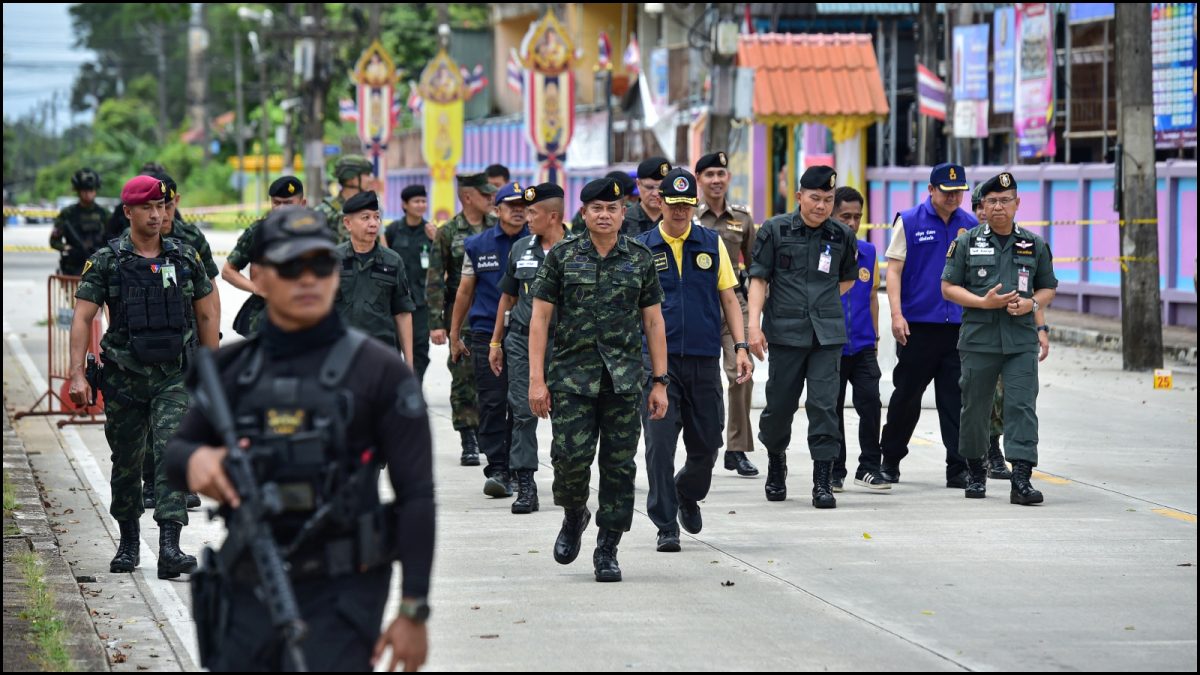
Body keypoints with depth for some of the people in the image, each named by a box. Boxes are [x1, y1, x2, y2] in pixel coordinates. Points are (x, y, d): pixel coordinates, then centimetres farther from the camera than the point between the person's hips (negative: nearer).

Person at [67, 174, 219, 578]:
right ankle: (129, 543, 29)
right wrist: (77, 374, -15)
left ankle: (169, 548, -23)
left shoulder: (186, 258, 5)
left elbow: (206, 315, 14)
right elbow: (83, 317, -5)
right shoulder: (106, 261, -1)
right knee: (126, 464, 11)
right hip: (125, 378, 0)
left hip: (175, 378, 0)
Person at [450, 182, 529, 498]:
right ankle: (496, 470, -8)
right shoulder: (477, 246, 8)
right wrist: (455, 335, 14)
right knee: (492, 404, -8)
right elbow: (465, 291, 14)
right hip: (486, 333, 0)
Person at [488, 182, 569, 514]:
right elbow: (508, 297, 18)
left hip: (562, 341, -3)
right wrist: (495, 342, 18)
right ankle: (525, 487, -2)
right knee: (523, 413, -2)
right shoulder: (521, 249, 10)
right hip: (522, 340, 3)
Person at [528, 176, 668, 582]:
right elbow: (540, 317, 2)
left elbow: (653, 321, 9)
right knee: (570, 457, -11)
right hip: (571, 377, -1)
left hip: (624, 379, 1)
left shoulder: (640, 260, 7)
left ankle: (607, 551, 9)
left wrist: (660, 382, 4)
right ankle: (574, 516, 20)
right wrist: (536, 378, -5)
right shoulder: (562, 257, 4)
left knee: (619, 465, 0)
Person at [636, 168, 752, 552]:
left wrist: (741, 347, 1)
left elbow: (728, 298, 10)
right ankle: (666, 526, -1)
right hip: (659, 359, -2)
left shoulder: (711, 244, 9)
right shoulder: (642, 248, 3)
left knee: (707, 444, 8)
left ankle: (687, 495, 38)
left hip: (704, 360, 2)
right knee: (660, 444, -8)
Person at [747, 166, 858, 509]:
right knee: (780, 404, 6)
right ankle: (776, 462, 32)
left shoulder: (842, 236, 7)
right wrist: (754, 324, -10)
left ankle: (823, 481, -5)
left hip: (827, 335, 1)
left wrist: (824, 302, 12)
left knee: (824, 404, -7)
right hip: (785, 332, -1)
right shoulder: (775, 230, 1)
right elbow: (759, 278, -1)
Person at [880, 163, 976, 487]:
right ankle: (889, 460, 23)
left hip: (959, 326, 2)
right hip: (917, 324, -2)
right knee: (906, 396, 7)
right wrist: (897, 315, -11)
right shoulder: (909, 221, 0)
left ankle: (958, 469, 1)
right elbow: (894, 269, -3)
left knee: (956, 400, 0)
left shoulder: (971, 226, 9)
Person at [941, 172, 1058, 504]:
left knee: (1022, 406, -10)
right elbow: (948, 287, 4)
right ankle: (975, 472, 24)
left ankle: (1021, 477, -15)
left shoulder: (1035, 246, 11)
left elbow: (1048, 288, 17)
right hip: (978, 339, 0)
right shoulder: (967, 242, 6)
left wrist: (1032, 303, -5)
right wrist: (984, 302, -10)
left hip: (1022, 341, 0)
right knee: (975, 408, 7)